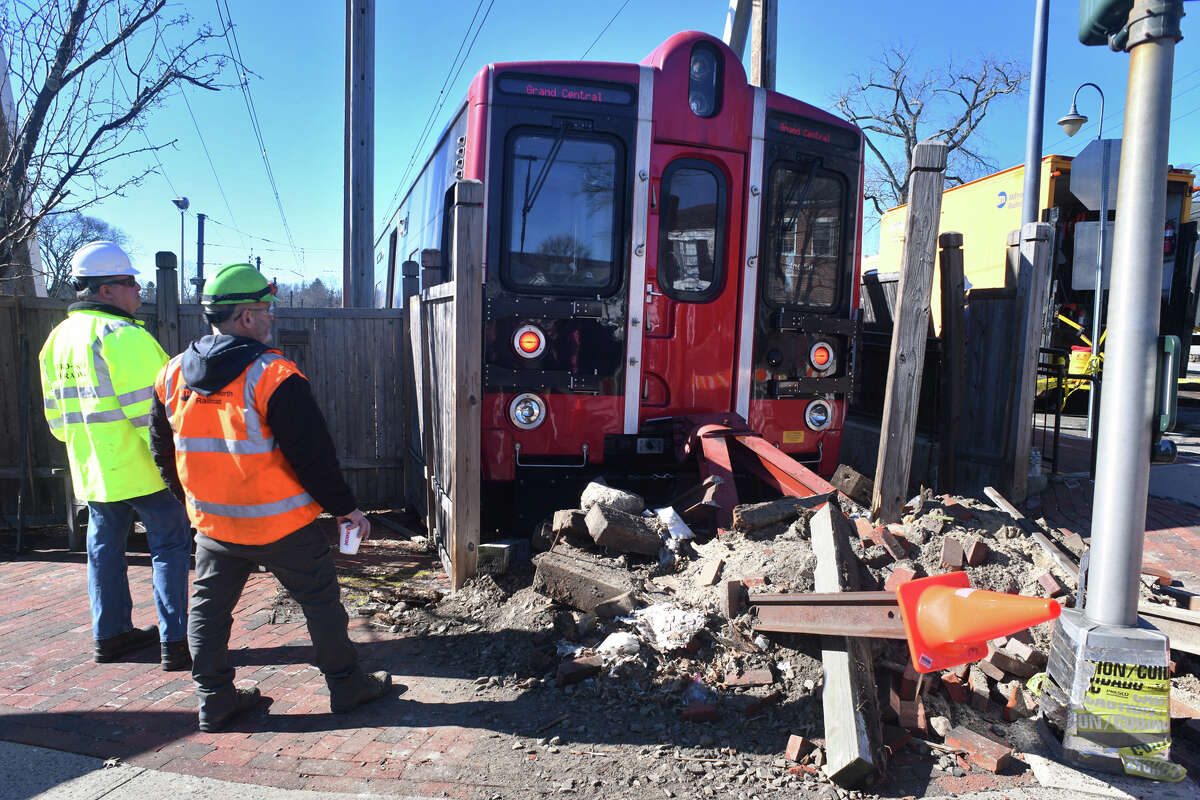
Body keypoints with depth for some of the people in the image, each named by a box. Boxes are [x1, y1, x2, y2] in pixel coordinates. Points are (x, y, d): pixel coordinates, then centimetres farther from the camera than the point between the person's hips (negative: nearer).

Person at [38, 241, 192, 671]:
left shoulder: (58, 338, 11)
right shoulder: (122, 335, -17)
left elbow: (56, 414, 17)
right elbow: (149, 409, -21)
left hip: (93, 471, 8)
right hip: (144, 467, -8)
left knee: (105, 548, 17)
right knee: (169, 546, 0)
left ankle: (110, 634, 28)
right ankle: (174, 642, 2)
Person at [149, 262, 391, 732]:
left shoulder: (173, 376, 2)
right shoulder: (272, 376, -19)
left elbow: (163, 453, 12)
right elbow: (313, 453, -18)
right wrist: (344, 506, -7)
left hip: (213, 524, 6)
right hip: (282, 525, -5)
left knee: (209, 607, 20)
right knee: (320, 602, 10)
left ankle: (215, 700, 28)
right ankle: (347, 686, 23)